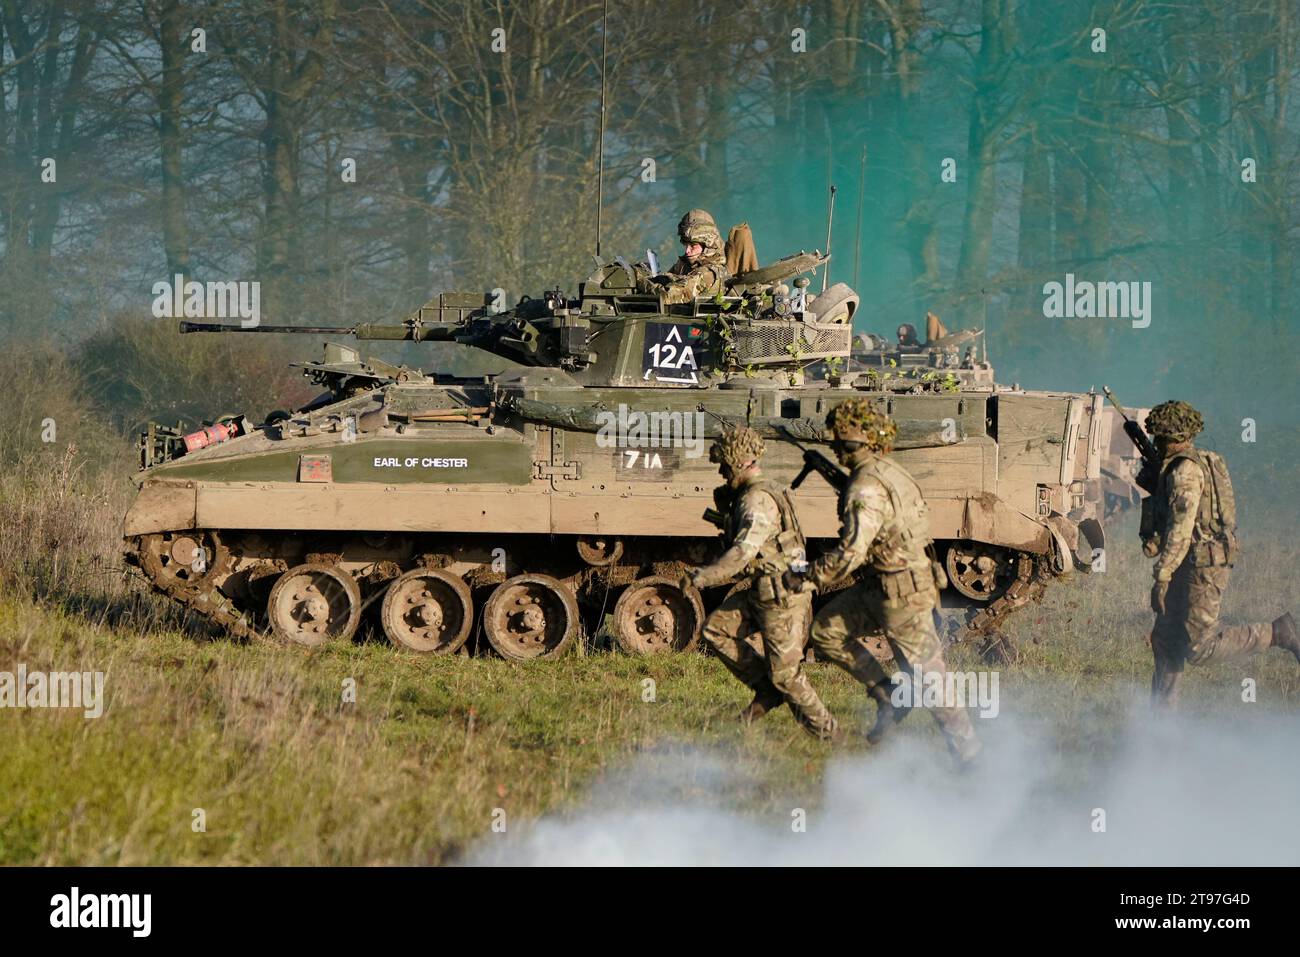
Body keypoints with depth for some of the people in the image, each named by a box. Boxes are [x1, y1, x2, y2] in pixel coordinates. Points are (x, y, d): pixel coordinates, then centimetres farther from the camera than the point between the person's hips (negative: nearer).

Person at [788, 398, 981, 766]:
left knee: (927, 671, 1)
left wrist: (810, 579, -21)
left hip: (901, 592, -10)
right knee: (827, 629, 11)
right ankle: (889, 698, 12)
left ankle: (967, 748, 11)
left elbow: (852, 551, -30)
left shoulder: (866, 487, -23)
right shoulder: (887, 471, 8)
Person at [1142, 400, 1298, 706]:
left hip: (1203, 566, -10)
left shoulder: (1184, 469, -15)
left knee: (1199, 648, -10)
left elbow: (1181, 527, -22)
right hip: (1192, 566, 10)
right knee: (1165, 640, 10)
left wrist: (1162, 576, -23)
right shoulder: (1203, 462, 16)